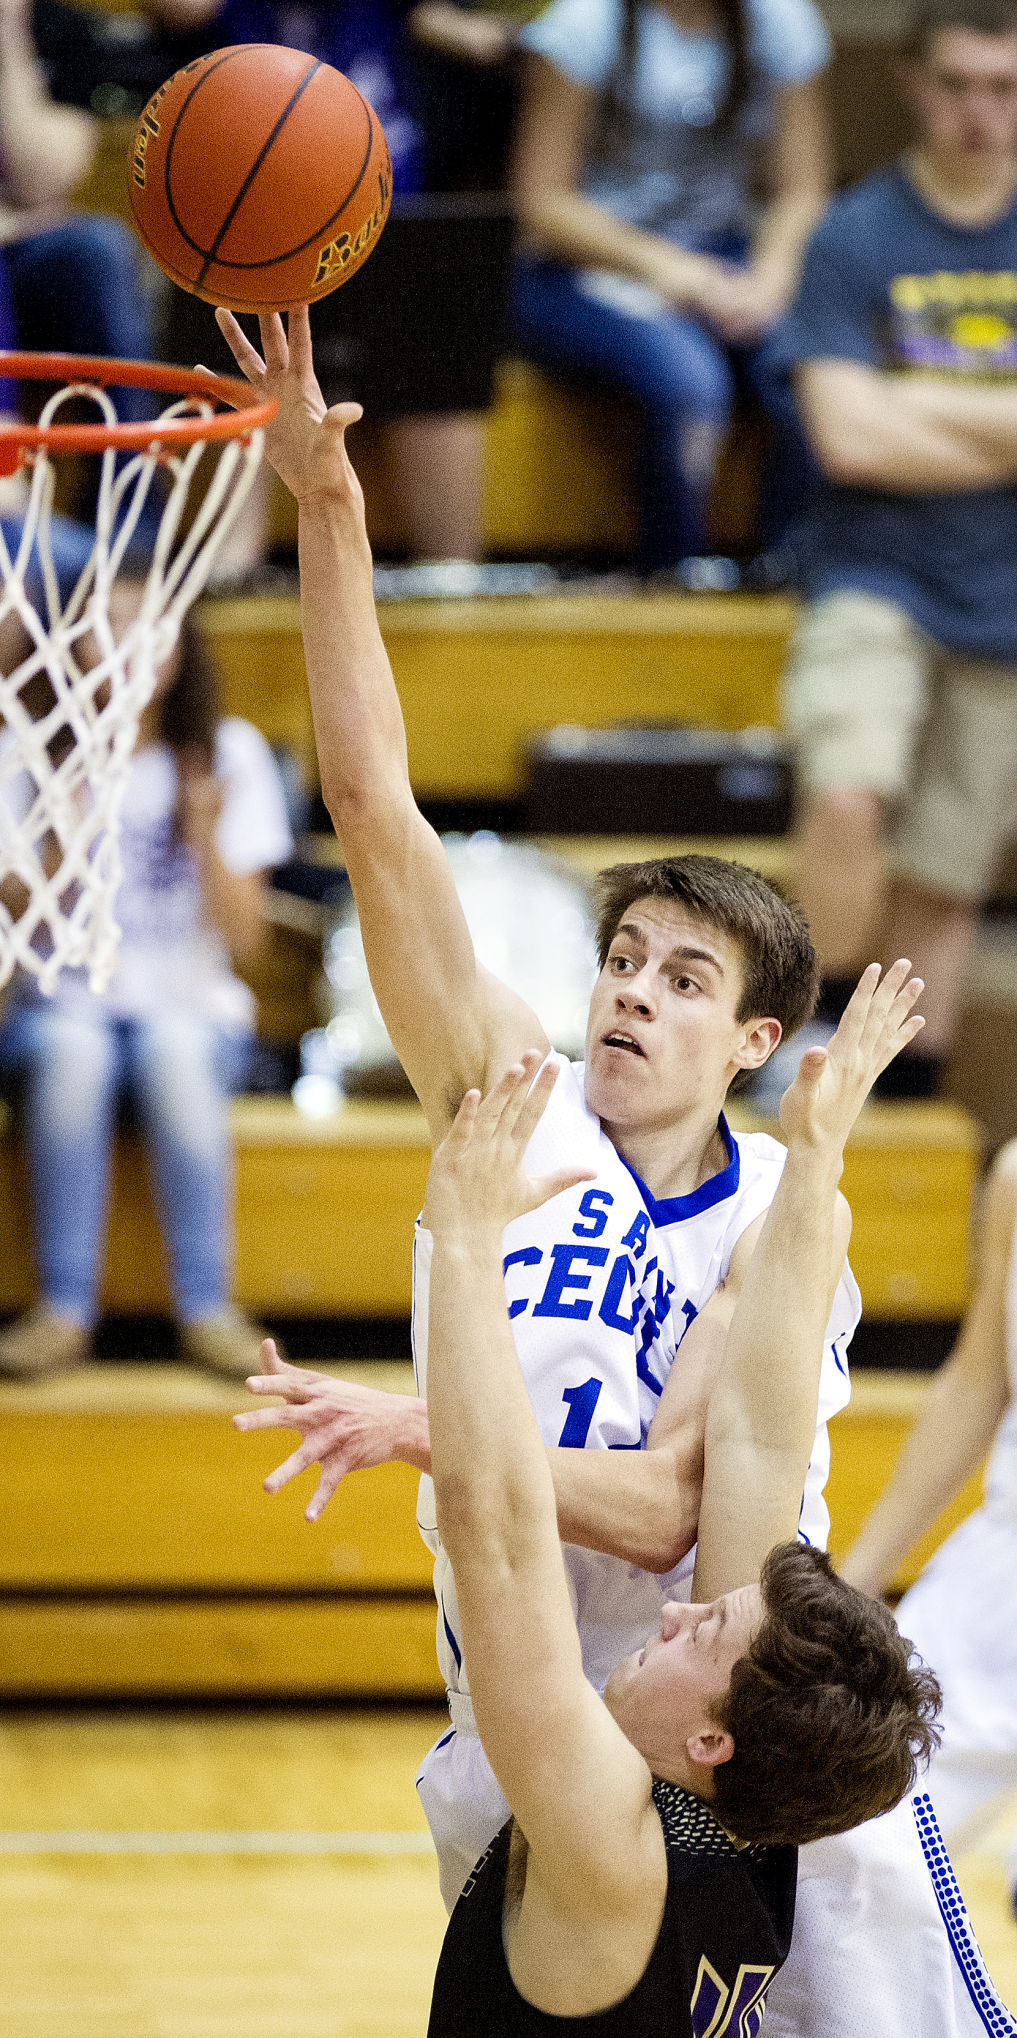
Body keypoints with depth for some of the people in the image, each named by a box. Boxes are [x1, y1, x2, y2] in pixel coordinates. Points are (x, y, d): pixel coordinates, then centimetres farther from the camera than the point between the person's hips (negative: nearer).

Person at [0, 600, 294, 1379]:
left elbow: (245, 939, -2)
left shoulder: (229, 753, 3)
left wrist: (206, 839, -18)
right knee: (71, 1050, -36)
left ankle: (207, 1307, -30)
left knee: (174, 1049, -36)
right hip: (64, 1002, 0)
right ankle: (64, 1308, -32)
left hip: (194, 1010, 0)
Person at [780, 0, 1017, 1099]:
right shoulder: (856, 237, -3)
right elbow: (848, 436, -12)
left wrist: (922, 402, -10)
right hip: (874, 583, -3)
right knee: (848, 796, -27)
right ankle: (824, 1023, -7)